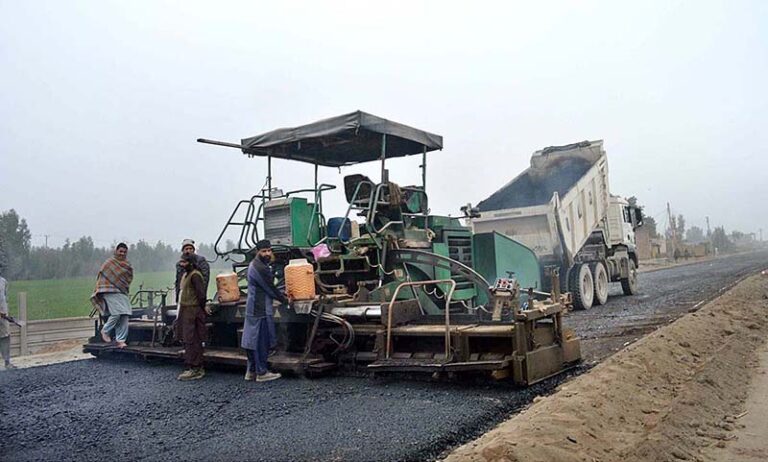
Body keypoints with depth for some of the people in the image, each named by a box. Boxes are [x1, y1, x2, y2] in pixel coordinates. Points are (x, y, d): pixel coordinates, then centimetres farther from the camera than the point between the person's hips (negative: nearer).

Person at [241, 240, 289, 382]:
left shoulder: (255, 264, 14)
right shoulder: (260, 268, -19)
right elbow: (270, 288, -13)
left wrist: (281, 295, 17)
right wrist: (284, 299, 1)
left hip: (253, 308, 10)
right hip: (260, 310, -10)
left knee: (253, 339, 14)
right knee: (261, 341, -2)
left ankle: (251, 371, 22)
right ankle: (262, 373, 6)